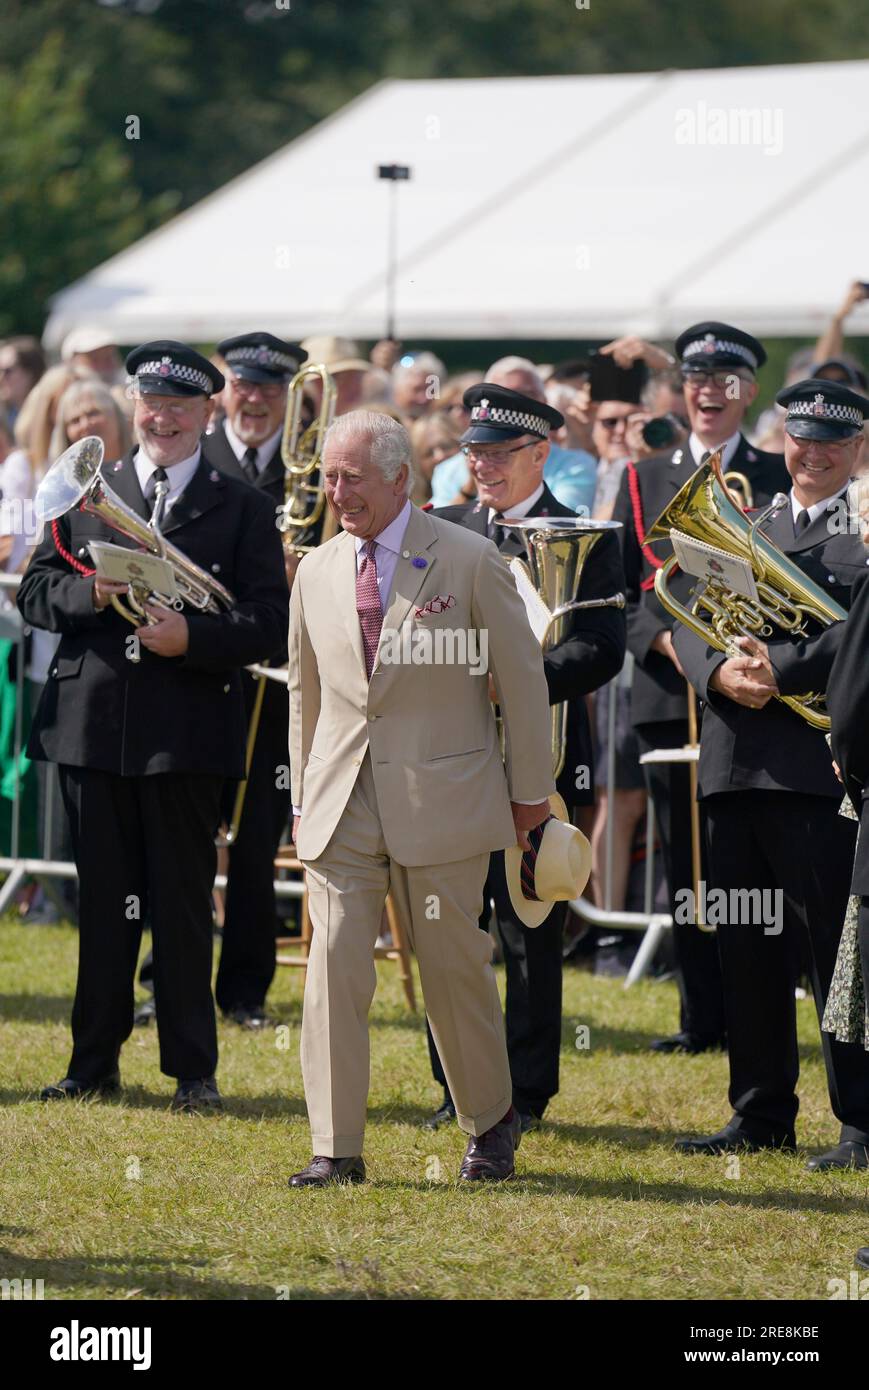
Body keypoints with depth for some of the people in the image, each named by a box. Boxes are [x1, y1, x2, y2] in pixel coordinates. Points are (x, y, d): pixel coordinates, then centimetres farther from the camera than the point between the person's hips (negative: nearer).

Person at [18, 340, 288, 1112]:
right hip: (93, 722, 2)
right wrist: (90, 591, -10)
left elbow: (268, 622, -3)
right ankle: (95, 1060, 16)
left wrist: (192, 636, -17)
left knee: (184, 903, 1)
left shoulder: (241, 508, 4)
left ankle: (193, 1068, 9)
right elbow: (35, 592, 9)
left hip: (186, 731, -2)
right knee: (102, 899, 8)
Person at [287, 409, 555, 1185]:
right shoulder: (317, 573, 9)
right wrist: (304, 796, 15)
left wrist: (529, 792, 2)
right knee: (335, 962, -7)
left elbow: (522, 678, 1)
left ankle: (490, 1123, 25)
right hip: (342, 802, 3)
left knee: (455, 967, 5)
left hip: (441, 797, -3)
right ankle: (336, 1147, -4)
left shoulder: (469, 561, -4)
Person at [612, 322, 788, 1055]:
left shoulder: (780, 480, 8)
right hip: (670, 694, 2)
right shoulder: (643, 481, 13)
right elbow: (621, 589, 8)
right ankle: (702, 1016, 10)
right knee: (686, 863, 4)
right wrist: (665, 639, -10)